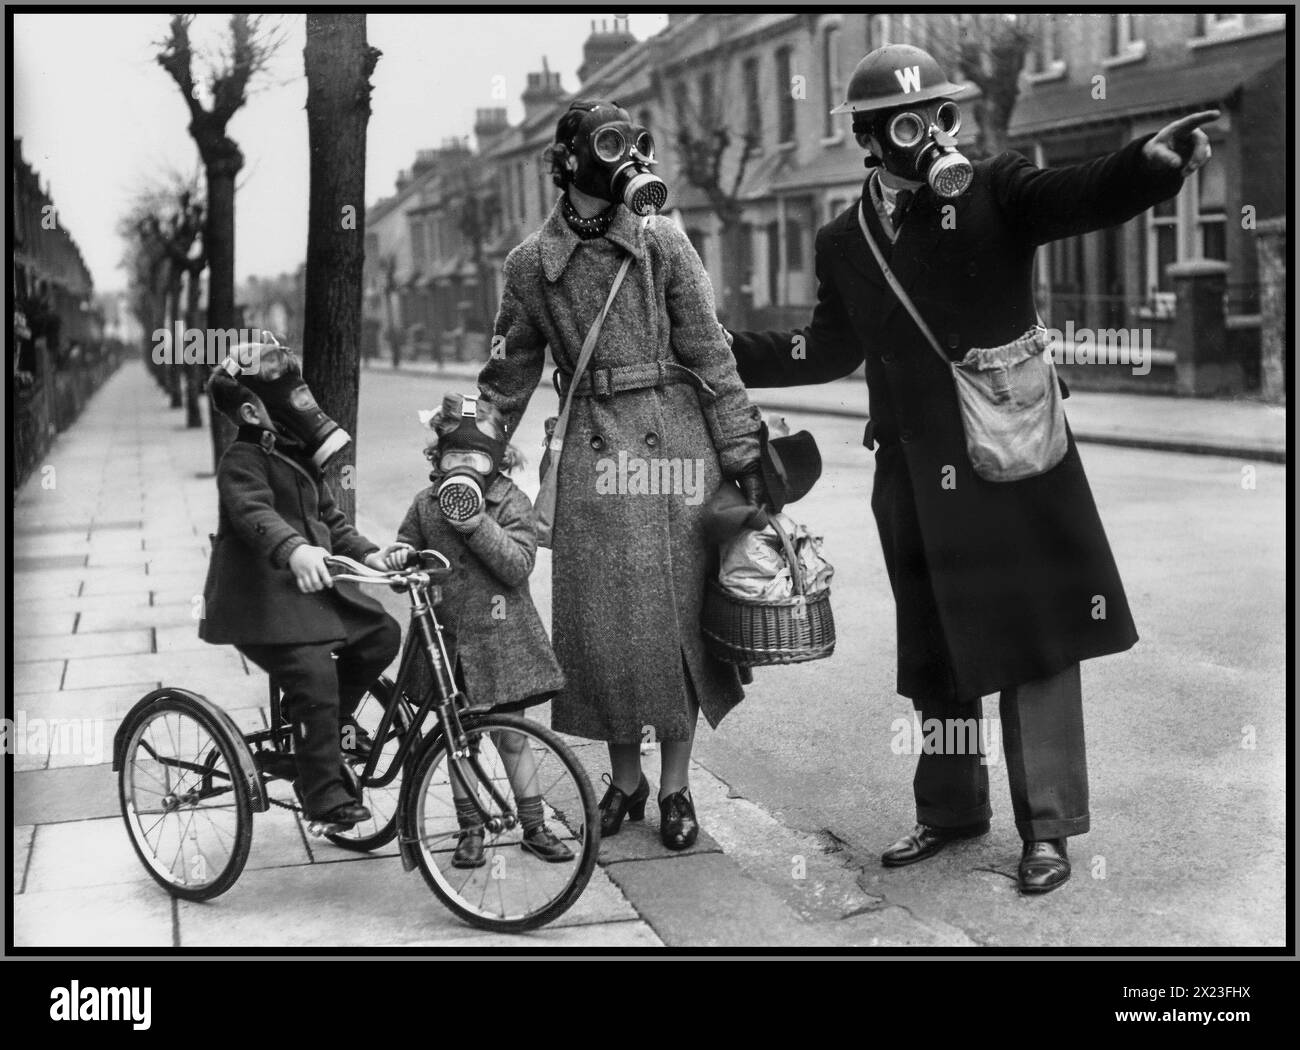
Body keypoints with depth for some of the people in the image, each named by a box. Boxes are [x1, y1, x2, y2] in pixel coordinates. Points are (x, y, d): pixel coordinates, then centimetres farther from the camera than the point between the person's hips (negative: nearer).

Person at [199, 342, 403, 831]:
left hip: (313, 582, 9)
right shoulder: (244, 460, -14)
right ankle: (326, 799, -8)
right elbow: (254, 514, -32)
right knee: (315, 680, -17)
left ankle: (330, 722, 15)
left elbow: (328, 514, 21)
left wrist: (367, 553, 6)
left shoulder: (299, 455, 16)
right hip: (262, 596, -9)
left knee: (381, 632, -2)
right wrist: (295, 550, -51)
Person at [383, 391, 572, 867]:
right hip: (446, 637, 2)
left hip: (500, 638, -2)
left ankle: (534, 827, 19)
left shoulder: (511, 503, -5)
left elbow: (519, 566, -15)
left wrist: (478, 525, -24)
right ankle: (470, 829, 22)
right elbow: (406, 546, 14)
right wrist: (399, 559, -10)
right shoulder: (425, 506, 3)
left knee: (511, 738, 6)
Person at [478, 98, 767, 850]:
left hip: (675, 440, -1)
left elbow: (710, 353, 0)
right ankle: (625, 779, 19)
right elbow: (509, 376, 14)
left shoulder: (662, 240, 1)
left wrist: (744, 453, -3)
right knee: (602, 616, 2)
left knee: (677, 609, 2)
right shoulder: (533, 264, 5)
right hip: (594, 449, 1)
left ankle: (676, 785, 15)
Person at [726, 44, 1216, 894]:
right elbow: (832, 348, 17)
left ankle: (1048, 826, 8)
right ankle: (951, 808, 29)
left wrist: (1154, 160, -42)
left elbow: (1087, 196, -21)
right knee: (932, 650, 14)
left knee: (1036, 638, -2)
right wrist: (722, 350, 14)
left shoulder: (996, 194, -4)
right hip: (914, 476, 5)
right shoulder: (844, 243, 8)